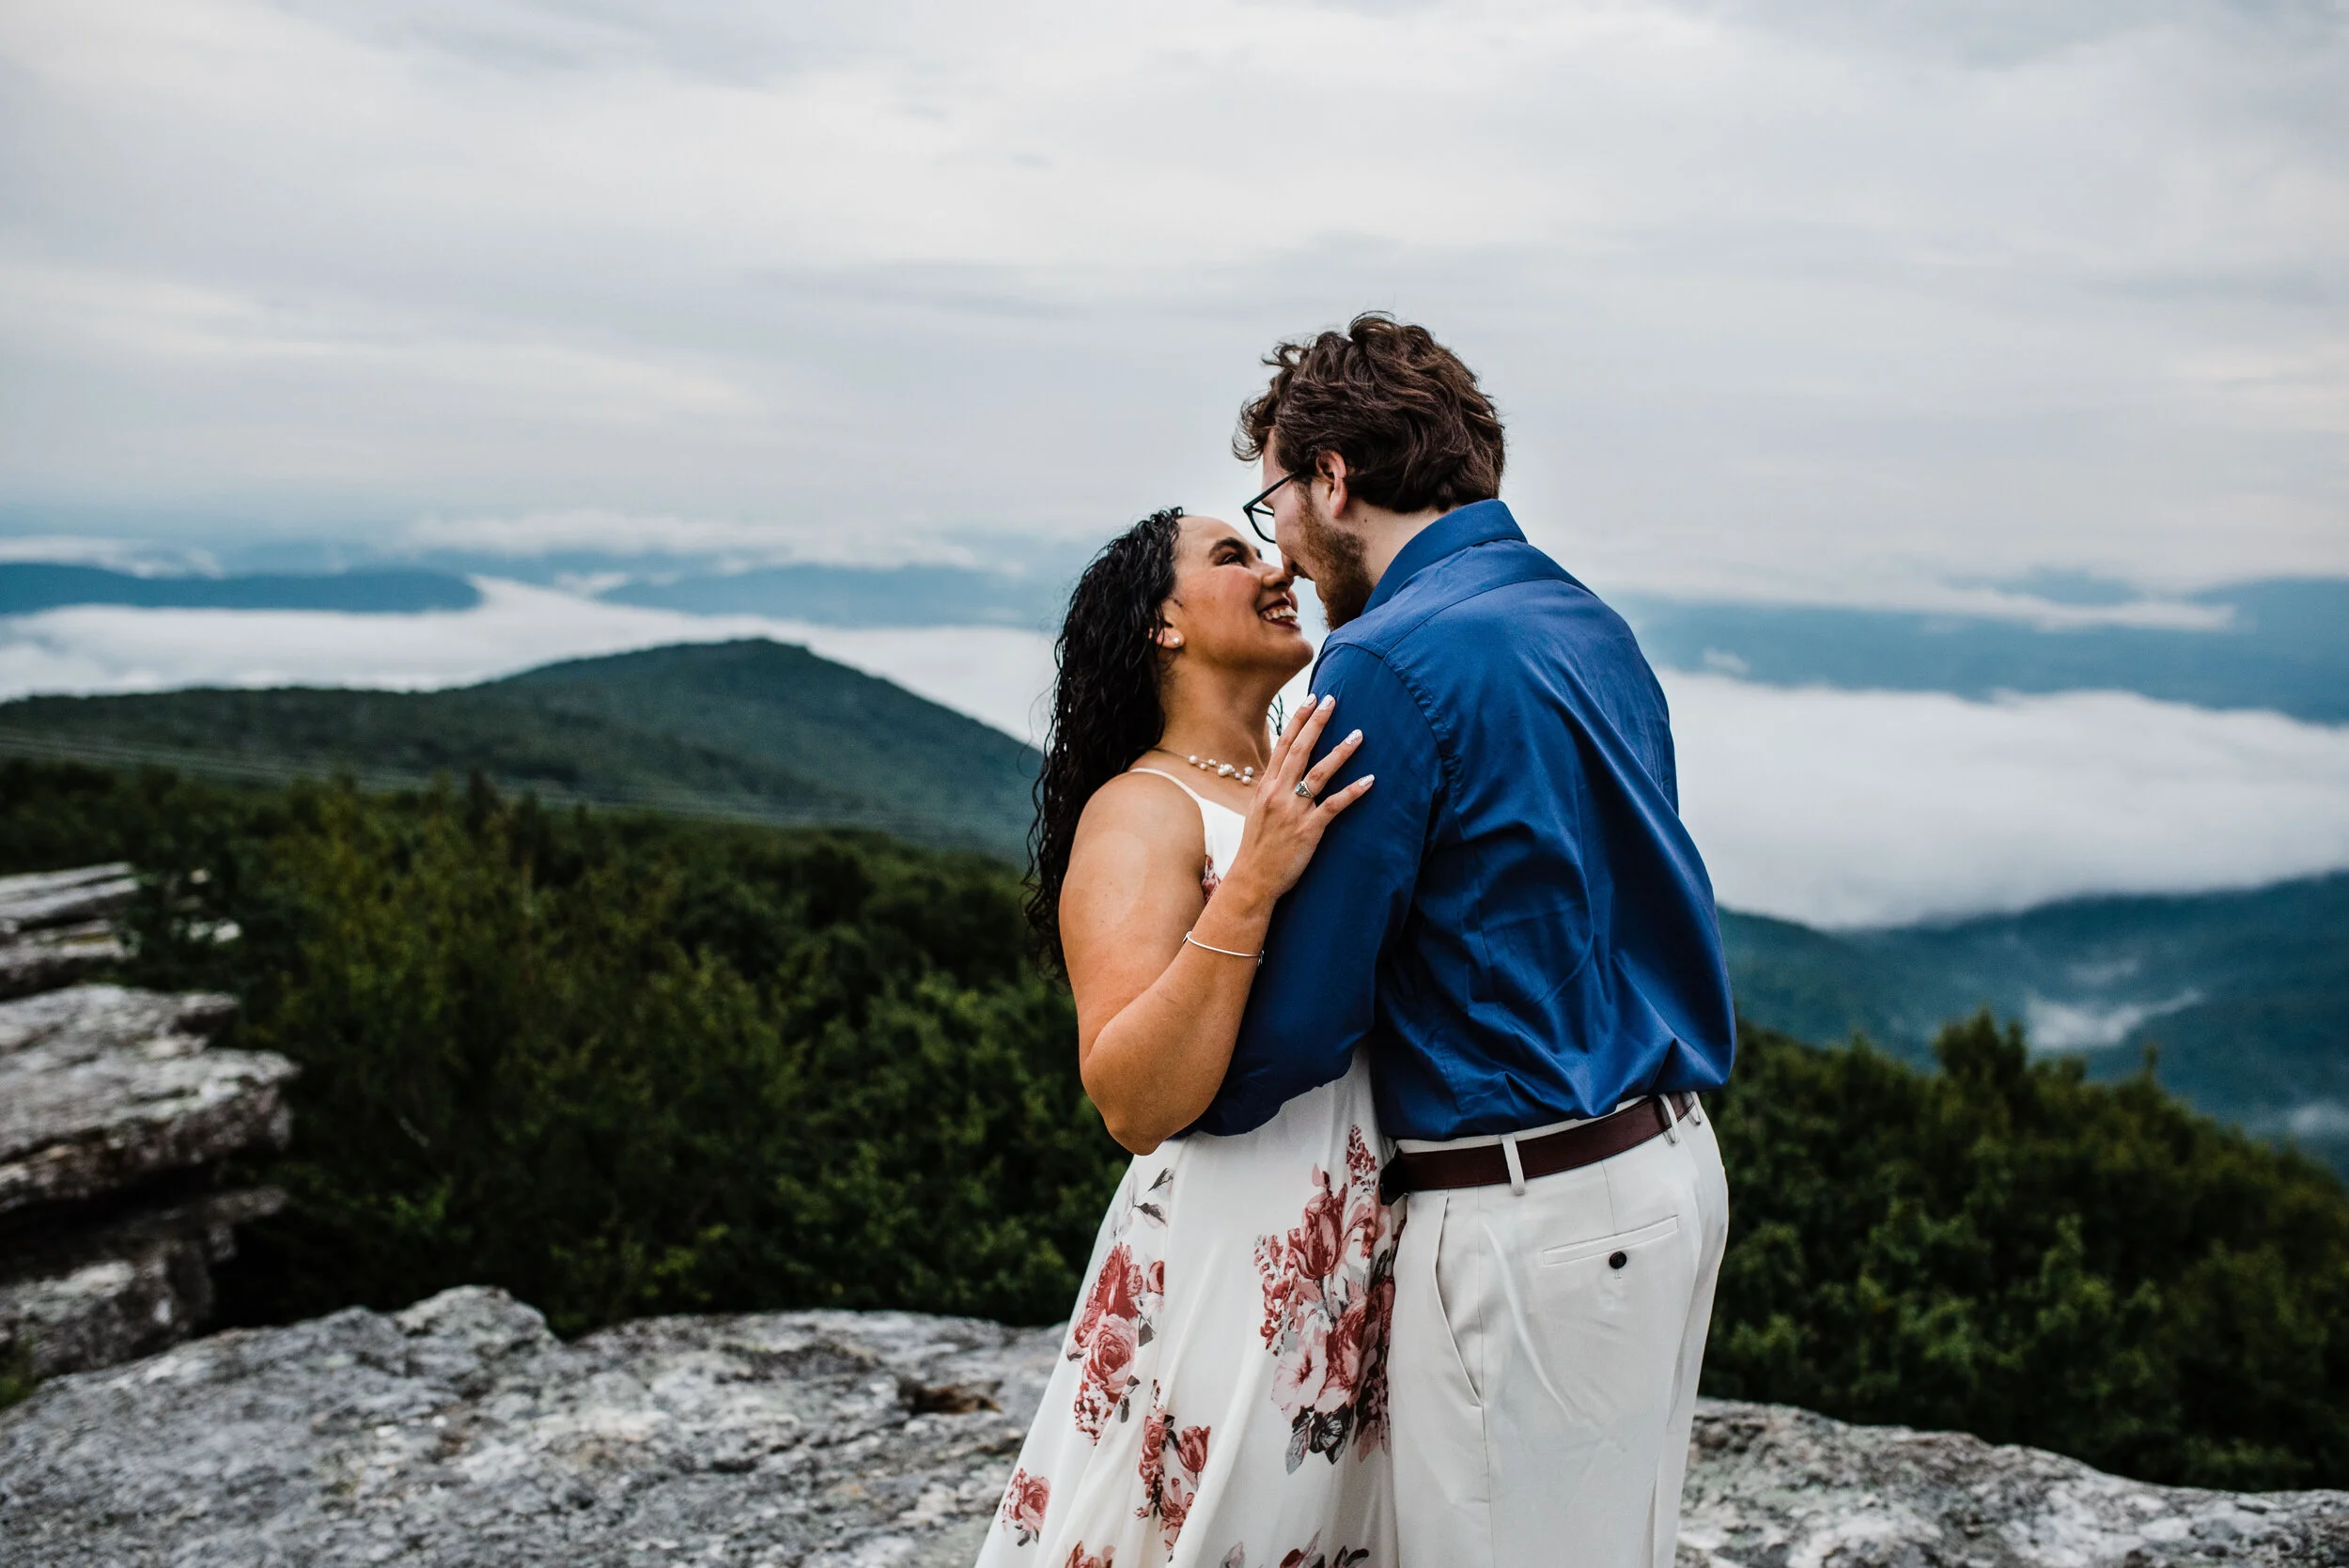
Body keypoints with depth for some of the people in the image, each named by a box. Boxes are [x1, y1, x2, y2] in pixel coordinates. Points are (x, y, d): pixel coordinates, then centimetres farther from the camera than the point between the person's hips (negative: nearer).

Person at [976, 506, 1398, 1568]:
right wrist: (1249, 886, -29)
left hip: (1371, 1269, 7)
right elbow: (1134, 1104, -23)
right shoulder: (1142, 812, -12)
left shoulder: (1307, 794, 10)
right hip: (1239, 1271, -7)